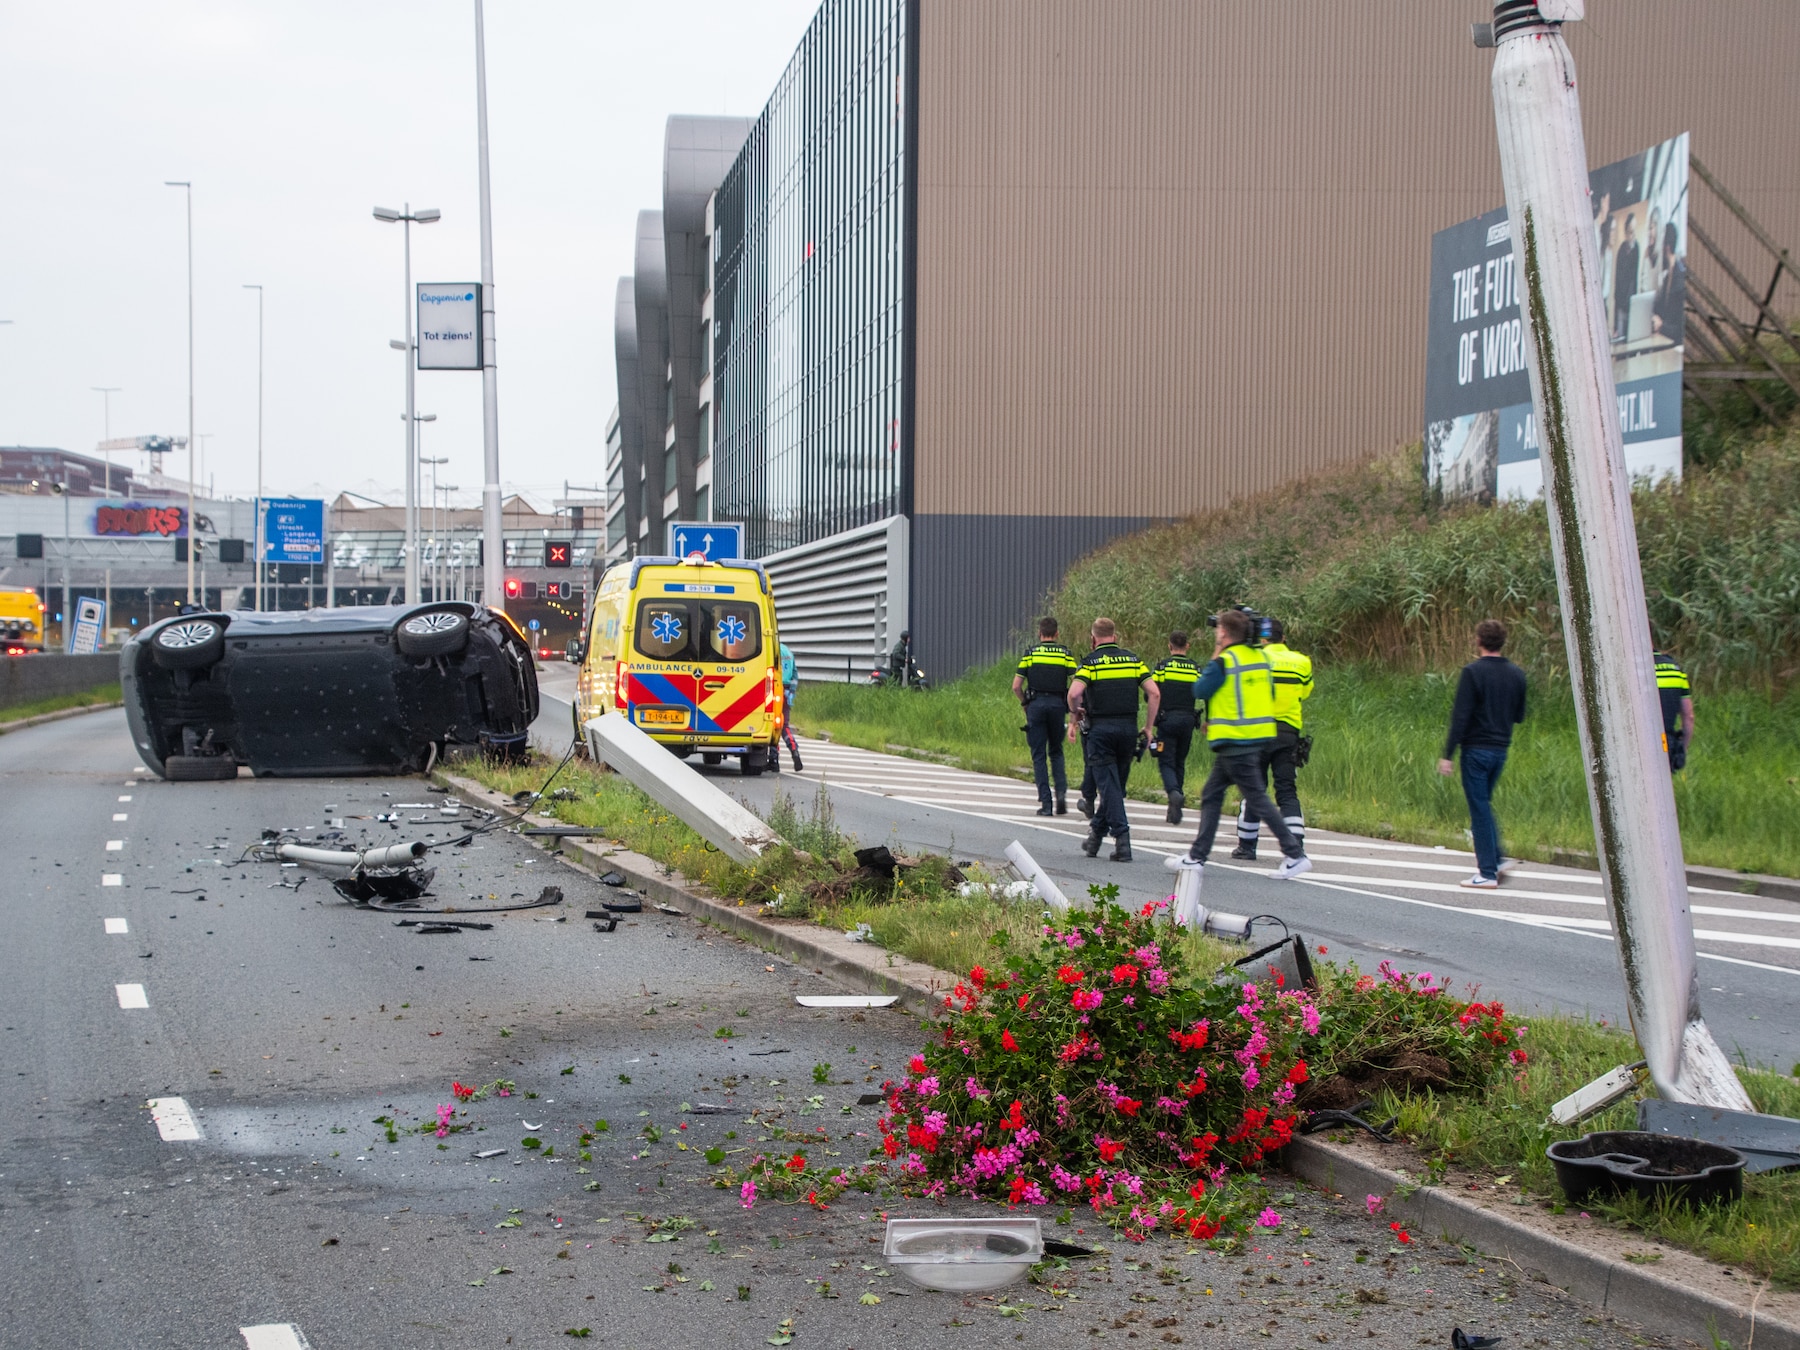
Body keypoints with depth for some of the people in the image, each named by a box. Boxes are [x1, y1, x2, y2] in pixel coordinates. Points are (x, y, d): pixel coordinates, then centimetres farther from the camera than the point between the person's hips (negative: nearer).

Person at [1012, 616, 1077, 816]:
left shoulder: (1030, 653, 3)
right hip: (1058, 704, 1)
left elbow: (1016, 686, -1)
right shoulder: (1066, 653, 6)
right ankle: (1061, 791, -3)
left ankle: (1046, 803, -1)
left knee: (1039, 755, 3)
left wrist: (1025, 703, 14)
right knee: (1056, 752, 17)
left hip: (1036, 704, -1)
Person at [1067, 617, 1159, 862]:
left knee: (1109, 785, -2)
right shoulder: (1133, 659, 10)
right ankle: (1096, 834, 26)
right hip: (1129, 728, 4)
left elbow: (1074, 693, -16)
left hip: (1101, 729, -4)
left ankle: (1122, 838, -12)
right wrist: (1149, 727, 8)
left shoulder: (1090, 662, -2)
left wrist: (1075, 715, 4)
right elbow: (1154, 693, 2)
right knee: (1116, 784, 17)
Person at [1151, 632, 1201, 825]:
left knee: (1166, 762, 0)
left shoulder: (1162, 667, -2)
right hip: (1187, 720, 3)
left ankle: (1174, 792, -29)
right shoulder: (1196, 669, 6)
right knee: (1180, 762, 14)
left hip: (1167, 719, -3)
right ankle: (1174, 811, 15)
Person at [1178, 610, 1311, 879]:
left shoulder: (1224, 661, -15)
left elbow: (1200, 690, -9)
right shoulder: (1260, 658, 10)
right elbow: (1268, 695, 16)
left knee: (1256, 798, -6)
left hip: (1235, 742, -9)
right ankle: (1197, 856, 19)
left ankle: (1295, 855, -7)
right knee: (1211, 794, 16)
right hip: (1260, 736, 9)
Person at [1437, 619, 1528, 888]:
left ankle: (1488, 872, 0)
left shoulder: (1473, 672, -13)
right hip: (1501, 749, 6)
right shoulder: (1516, 674, 5)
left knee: (1479, 808, -1)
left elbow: (1461, 716, -16)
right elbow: (1519, 716, 13)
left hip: (1476, 749, -6)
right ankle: (1497, 858, 14)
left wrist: (1448, 755, -13)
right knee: (1483, 804, 22)